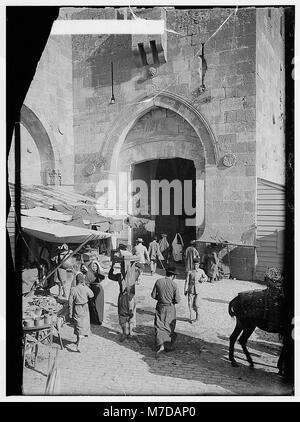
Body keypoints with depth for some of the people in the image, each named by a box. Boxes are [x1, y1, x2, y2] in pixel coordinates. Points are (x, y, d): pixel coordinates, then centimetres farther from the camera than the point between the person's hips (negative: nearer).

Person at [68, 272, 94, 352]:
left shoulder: (73, 289, -13)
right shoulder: (86, 288, -13)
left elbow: (70, 302, -8)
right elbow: (91, 295, 5)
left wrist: (70, 313, 1)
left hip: (76, 309, 1)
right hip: (84, 308, 0)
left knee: (78, 325, 16)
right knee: (82, 326, 10)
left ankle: (78, 340, 31)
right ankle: (78, 345, 11)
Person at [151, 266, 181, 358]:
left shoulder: (158, 281, -7)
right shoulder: (174, 284, -14)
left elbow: (153, 295, -1)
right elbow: (177, 300, -11)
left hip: (160, 307, 1)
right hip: (170, 308, -1)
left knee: (159, 327, 4)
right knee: (170, 328, 16)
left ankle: (160, 345, -15)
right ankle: (168, 346, 27)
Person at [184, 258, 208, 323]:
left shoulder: (201, 271, 4)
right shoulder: (190, 272, -2)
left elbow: (206, 278, 17)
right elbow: (187, 281, 0)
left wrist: (203, 279, -5)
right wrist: (185, 290, -3)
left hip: (197, 290, 0)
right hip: (190, 290, 0)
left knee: (196, 305, -2)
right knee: (190, 304, 2)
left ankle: (197, 318, 19)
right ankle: (190, 317, 18)